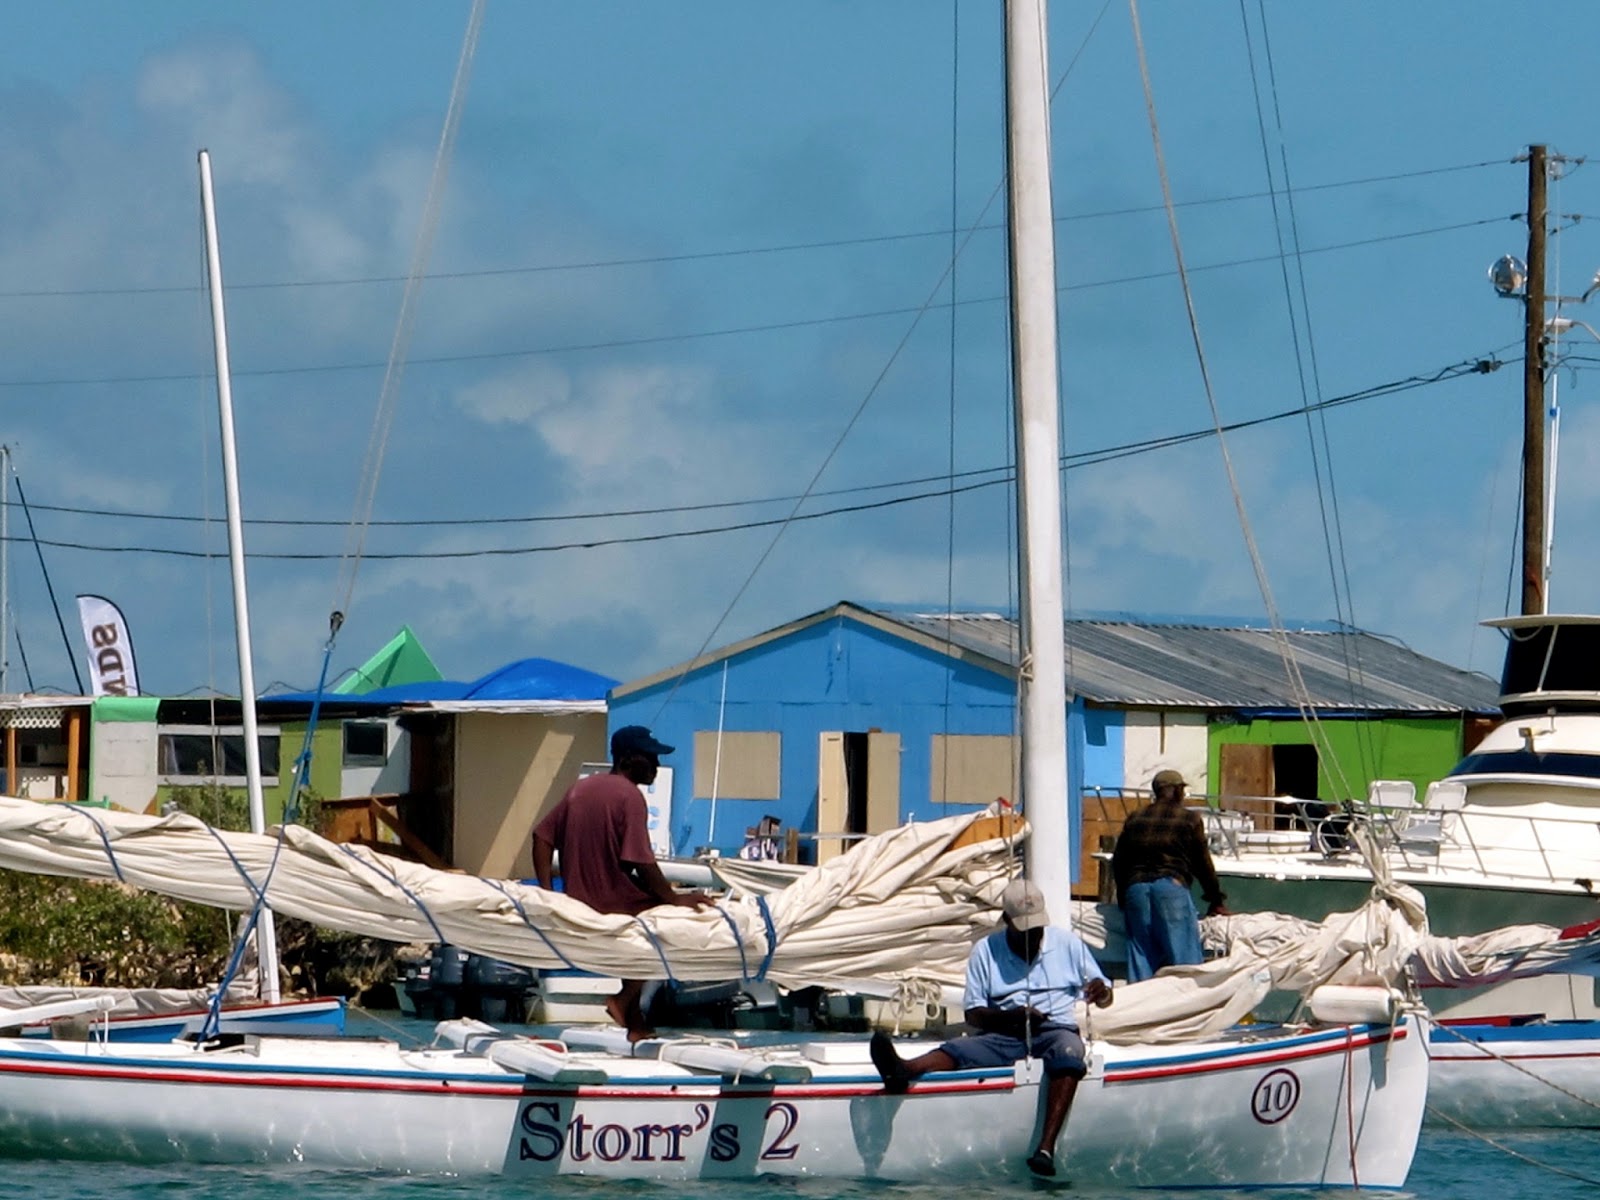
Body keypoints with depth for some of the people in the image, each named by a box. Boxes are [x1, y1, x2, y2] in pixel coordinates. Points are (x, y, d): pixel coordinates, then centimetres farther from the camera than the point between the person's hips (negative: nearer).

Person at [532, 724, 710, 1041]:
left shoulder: (581, 788, 8)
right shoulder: (629, 795, -16)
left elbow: (543, 837, 8)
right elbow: (642, 862, -21)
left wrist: (547, 895, 8)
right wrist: (673, 899, -10)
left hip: (578, 902, 8)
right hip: (613, 905, -8)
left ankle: (635, 1022, 27)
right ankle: (626, 999, 1)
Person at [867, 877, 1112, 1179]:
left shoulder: (1067, 942, 9)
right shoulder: (986, 951, 9)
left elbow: (1104, 998, 11)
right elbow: (973, 1013, 6)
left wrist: (1100, 990, -15)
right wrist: (1011, 1016, -14)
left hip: (1054, 1031, -1)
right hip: (1003, 1034, 1)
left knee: (1068, 1054, -37)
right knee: (959, 1049, -28)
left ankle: (1046, 1147, -50)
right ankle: (903, 1070, -62)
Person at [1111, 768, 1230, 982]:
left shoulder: (1135, 820, 17)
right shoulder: (1189, 820, 4)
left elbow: (1118, 862, 19)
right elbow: (1202, 862, 7)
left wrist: (1122, 898, 30)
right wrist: (1216, 900, 17)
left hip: (1136, 886, 4)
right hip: (1172, 886, -4)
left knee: (1141, 958, 5)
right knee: (1184, 957, -4)